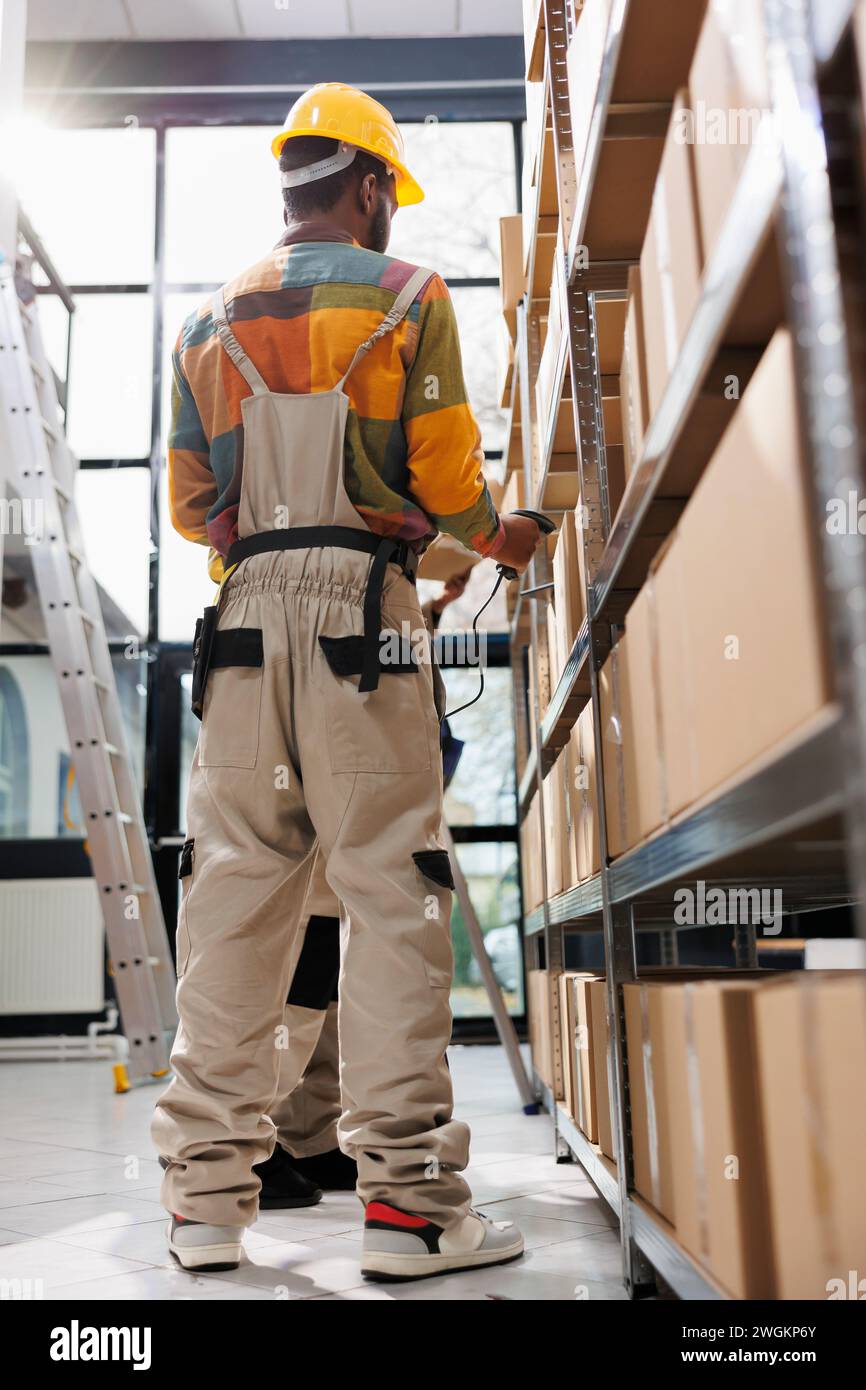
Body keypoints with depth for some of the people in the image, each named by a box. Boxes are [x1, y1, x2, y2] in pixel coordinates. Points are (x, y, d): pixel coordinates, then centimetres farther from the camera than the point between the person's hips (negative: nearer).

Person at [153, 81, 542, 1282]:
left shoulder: (210, 320, 19)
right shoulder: (407, 296, 6)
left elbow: (189, 504, 15)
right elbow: (445, 472, -1)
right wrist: (494, 536, 18)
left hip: (245, 613, 5)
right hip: (362, 604, -4)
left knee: (235, 887, 5)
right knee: (391, 889, -4)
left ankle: (208, 1190, 11)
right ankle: (408, 1197, -2)